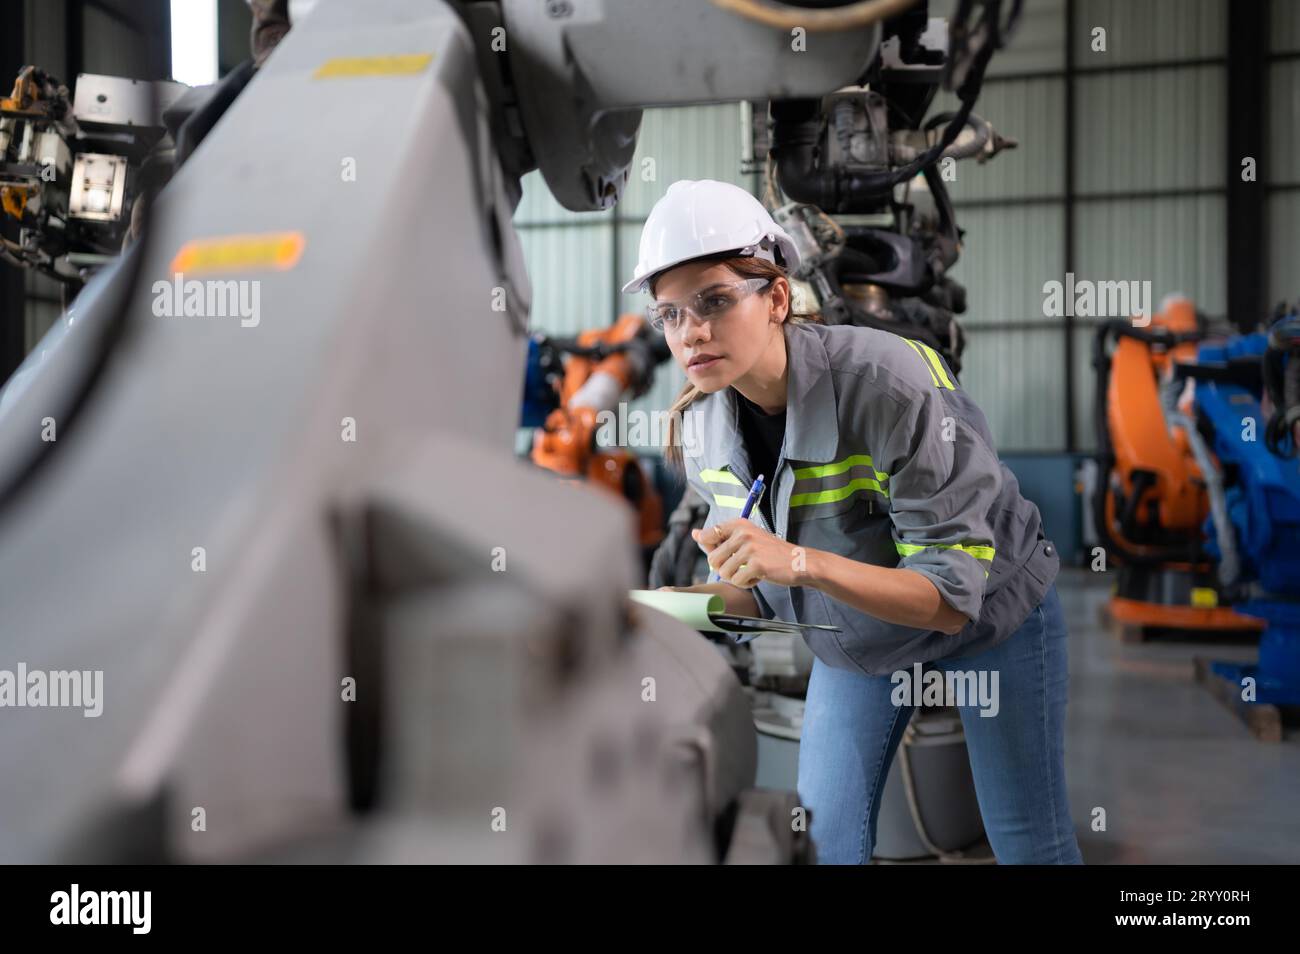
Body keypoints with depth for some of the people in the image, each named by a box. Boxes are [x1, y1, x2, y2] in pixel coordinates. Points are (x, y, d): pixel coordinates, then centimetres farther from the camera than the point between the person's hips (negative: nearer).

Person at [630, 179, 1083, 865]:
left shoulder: (890, 381, -33)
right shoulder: (702, 425, -15)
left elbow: (953, 595, -33)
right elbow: (763, 588, -3)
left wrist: (803, 563, -47)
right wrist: (693, 601, -24)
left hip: (987, 615, -4)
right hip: (853, 639, 4)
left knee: (1028, 841, 8)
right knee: (823, 838, 5)